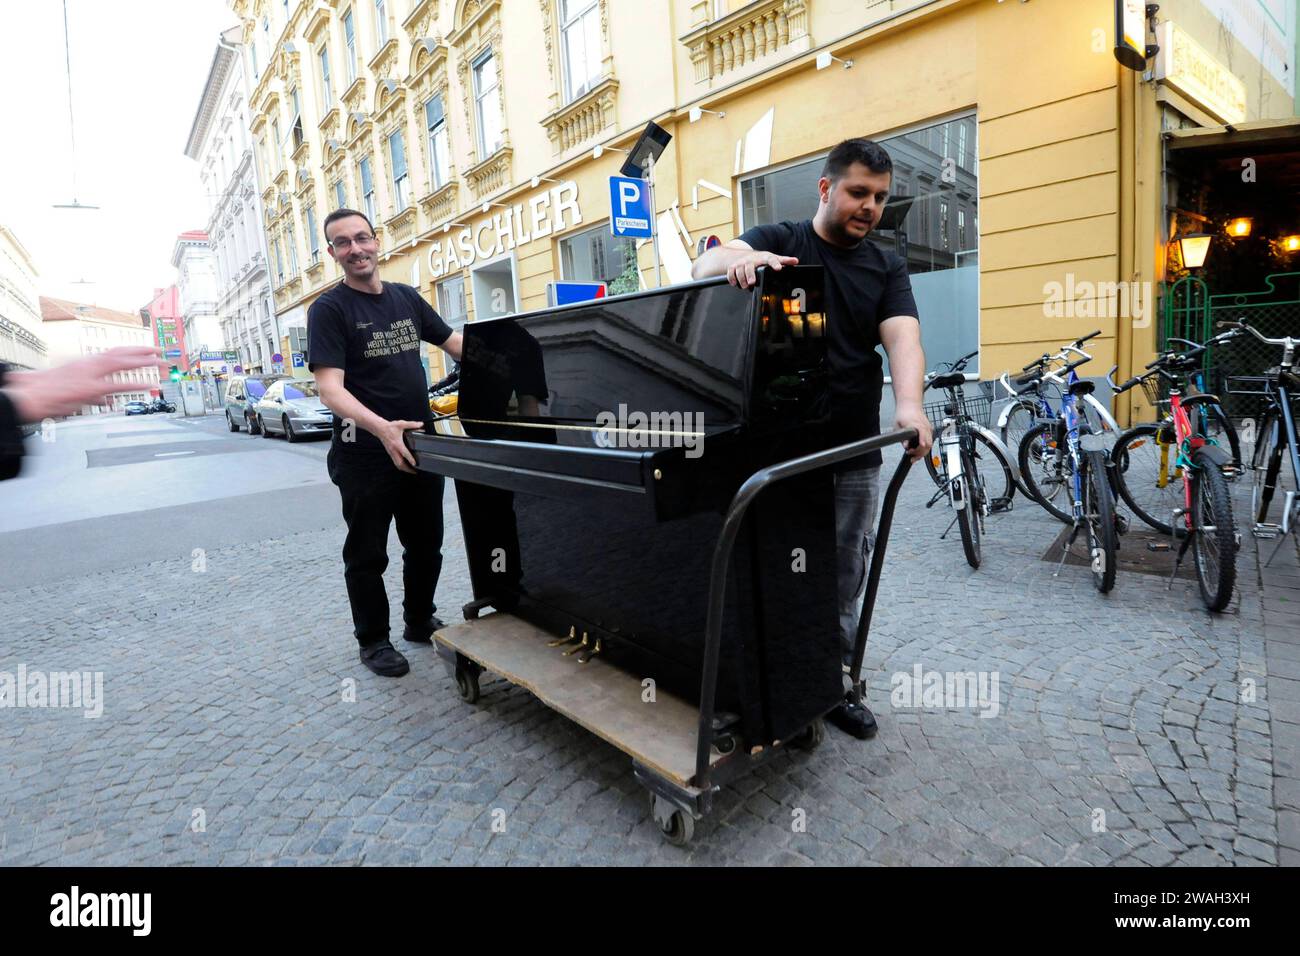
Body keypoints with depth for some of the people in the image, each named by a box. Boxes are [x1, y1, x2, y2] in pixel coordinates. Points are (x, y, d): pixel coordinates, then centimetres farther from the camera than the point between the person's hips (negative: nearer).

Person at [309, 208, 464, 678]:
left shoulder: (406, 298, 9)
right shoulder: (328, 309, -8)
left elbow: (457, 345, 14)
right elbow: (330, 388, -19)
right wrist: (381, 427, -35)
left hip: (419, 445, 6)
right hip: (365, 454, -5)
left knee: (426, 545, 17)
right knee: (367, 555, 8)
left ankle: (420, 621, 35)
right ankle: (373, 640, 24)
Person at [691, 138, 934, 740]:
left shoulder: (887, 269, 11)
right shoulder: (779, 241, 3)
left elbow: (902, 337, -5)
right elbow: (702, 268, -14)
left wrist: (909, 404, -25)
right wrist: (737, 259, -38)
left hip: (855, 449, 3)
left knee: (845, 573, 10)